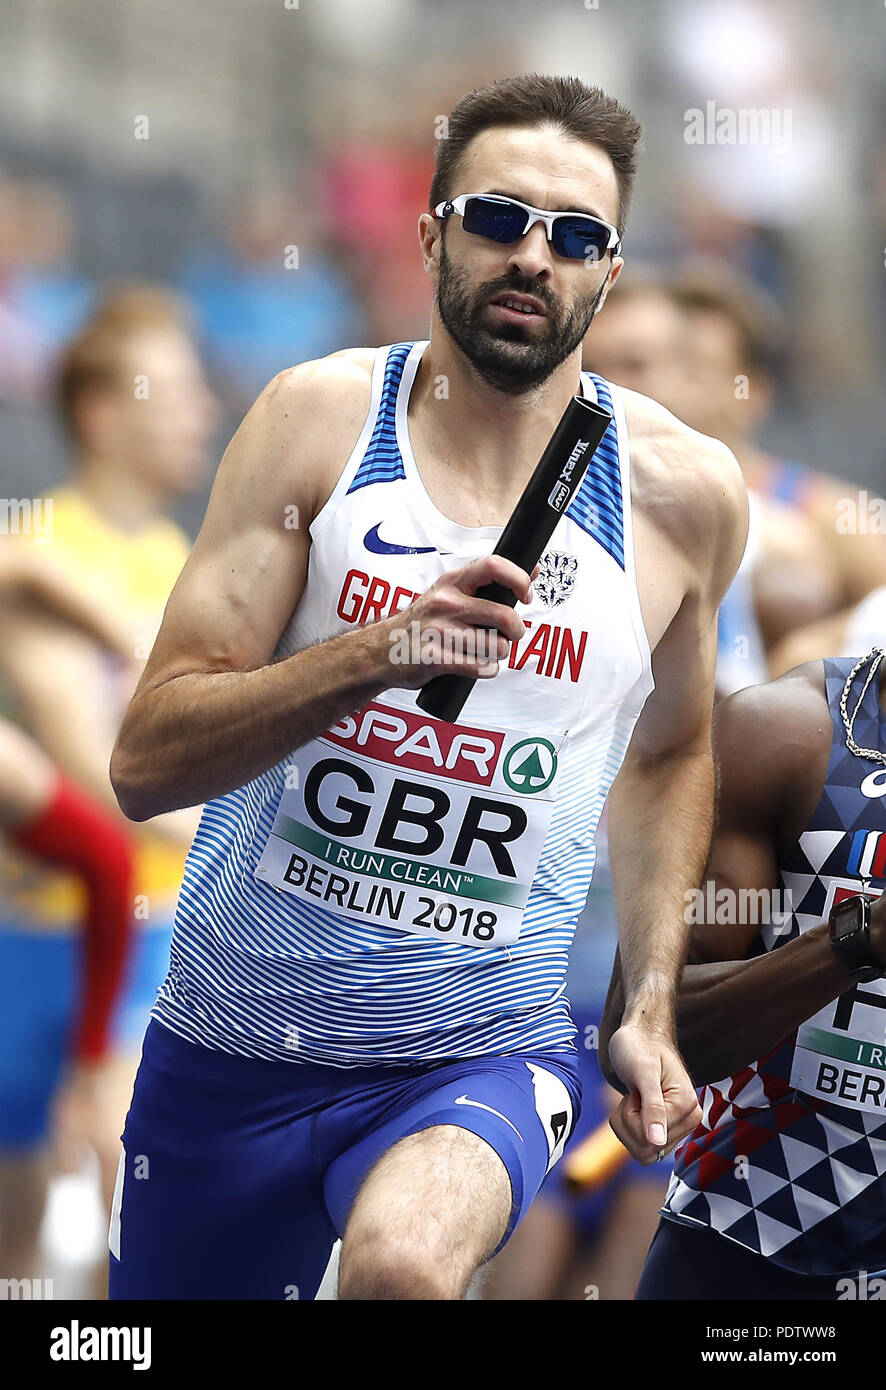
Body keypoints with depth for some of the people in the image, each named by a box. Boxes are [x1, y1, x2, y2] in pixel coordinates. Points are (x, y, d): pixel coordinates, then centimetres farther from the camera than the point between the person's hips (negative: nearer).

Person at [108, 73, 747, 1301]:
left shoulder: (684, 492, -2)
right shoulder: (322, 418, -6)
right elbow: (146, 764, -12)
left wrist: (651, 1012, 10)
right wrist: (377, 655, -26)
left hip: (479, 1053, -2)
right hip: (228, 1044, 2)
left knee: (402, 1259, -34)